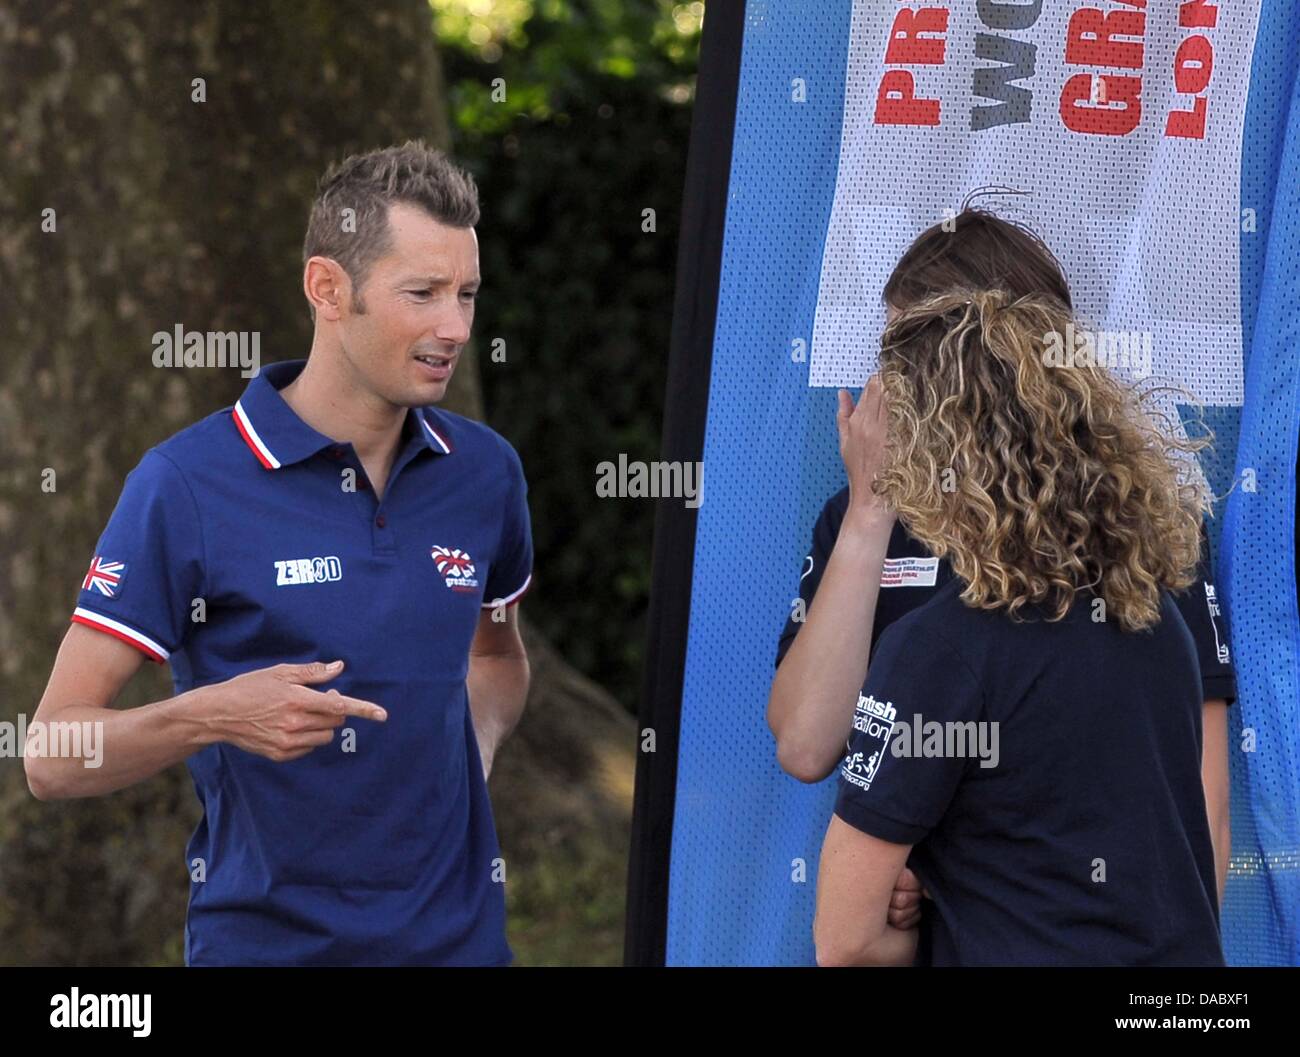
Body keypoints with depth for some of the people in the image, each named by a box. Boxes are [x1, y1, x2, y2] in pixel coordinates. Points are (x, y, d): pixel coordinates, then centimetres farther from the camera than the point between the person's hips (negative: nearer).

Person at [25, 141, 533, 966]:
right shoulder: (184, 485, -13)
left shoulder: (486, 470, 1)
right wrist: (213, 715, -29)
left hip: (459, 931, 4)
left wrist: (472, 751, 0)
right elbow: (53, 759, -13)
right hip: (265, 938, -4)